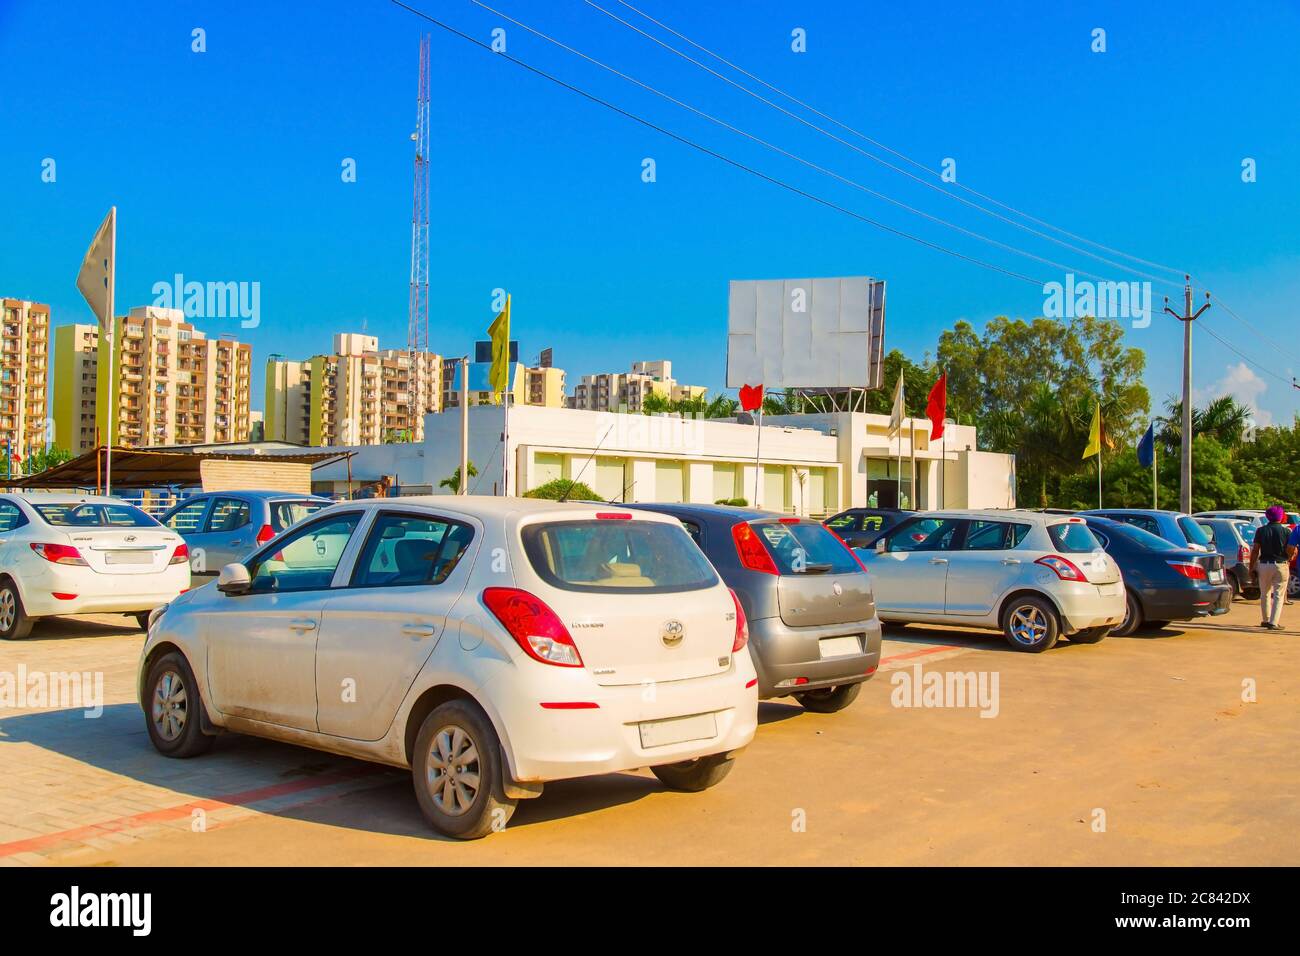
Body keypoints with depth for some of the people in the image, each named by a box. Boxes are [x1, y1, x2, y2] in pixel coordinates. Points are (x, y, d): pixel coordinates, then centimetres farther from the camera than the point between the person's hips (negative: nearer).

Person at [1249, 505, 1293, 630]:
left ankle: (1265, 620, 24)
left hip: (1264, 565, 2)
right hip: (1280, 566, -2)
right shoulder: (1286, 531, -4)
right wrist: (1288, 559, 10)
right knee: (1278, 595, 2)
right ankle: (1274, 622, -6)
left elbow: (1255, 550, -3)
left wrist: (1252, 567, 2)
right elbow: (1292, 550, -11)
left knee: (1265, 594, 16)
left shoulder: (1261, 531, 0)